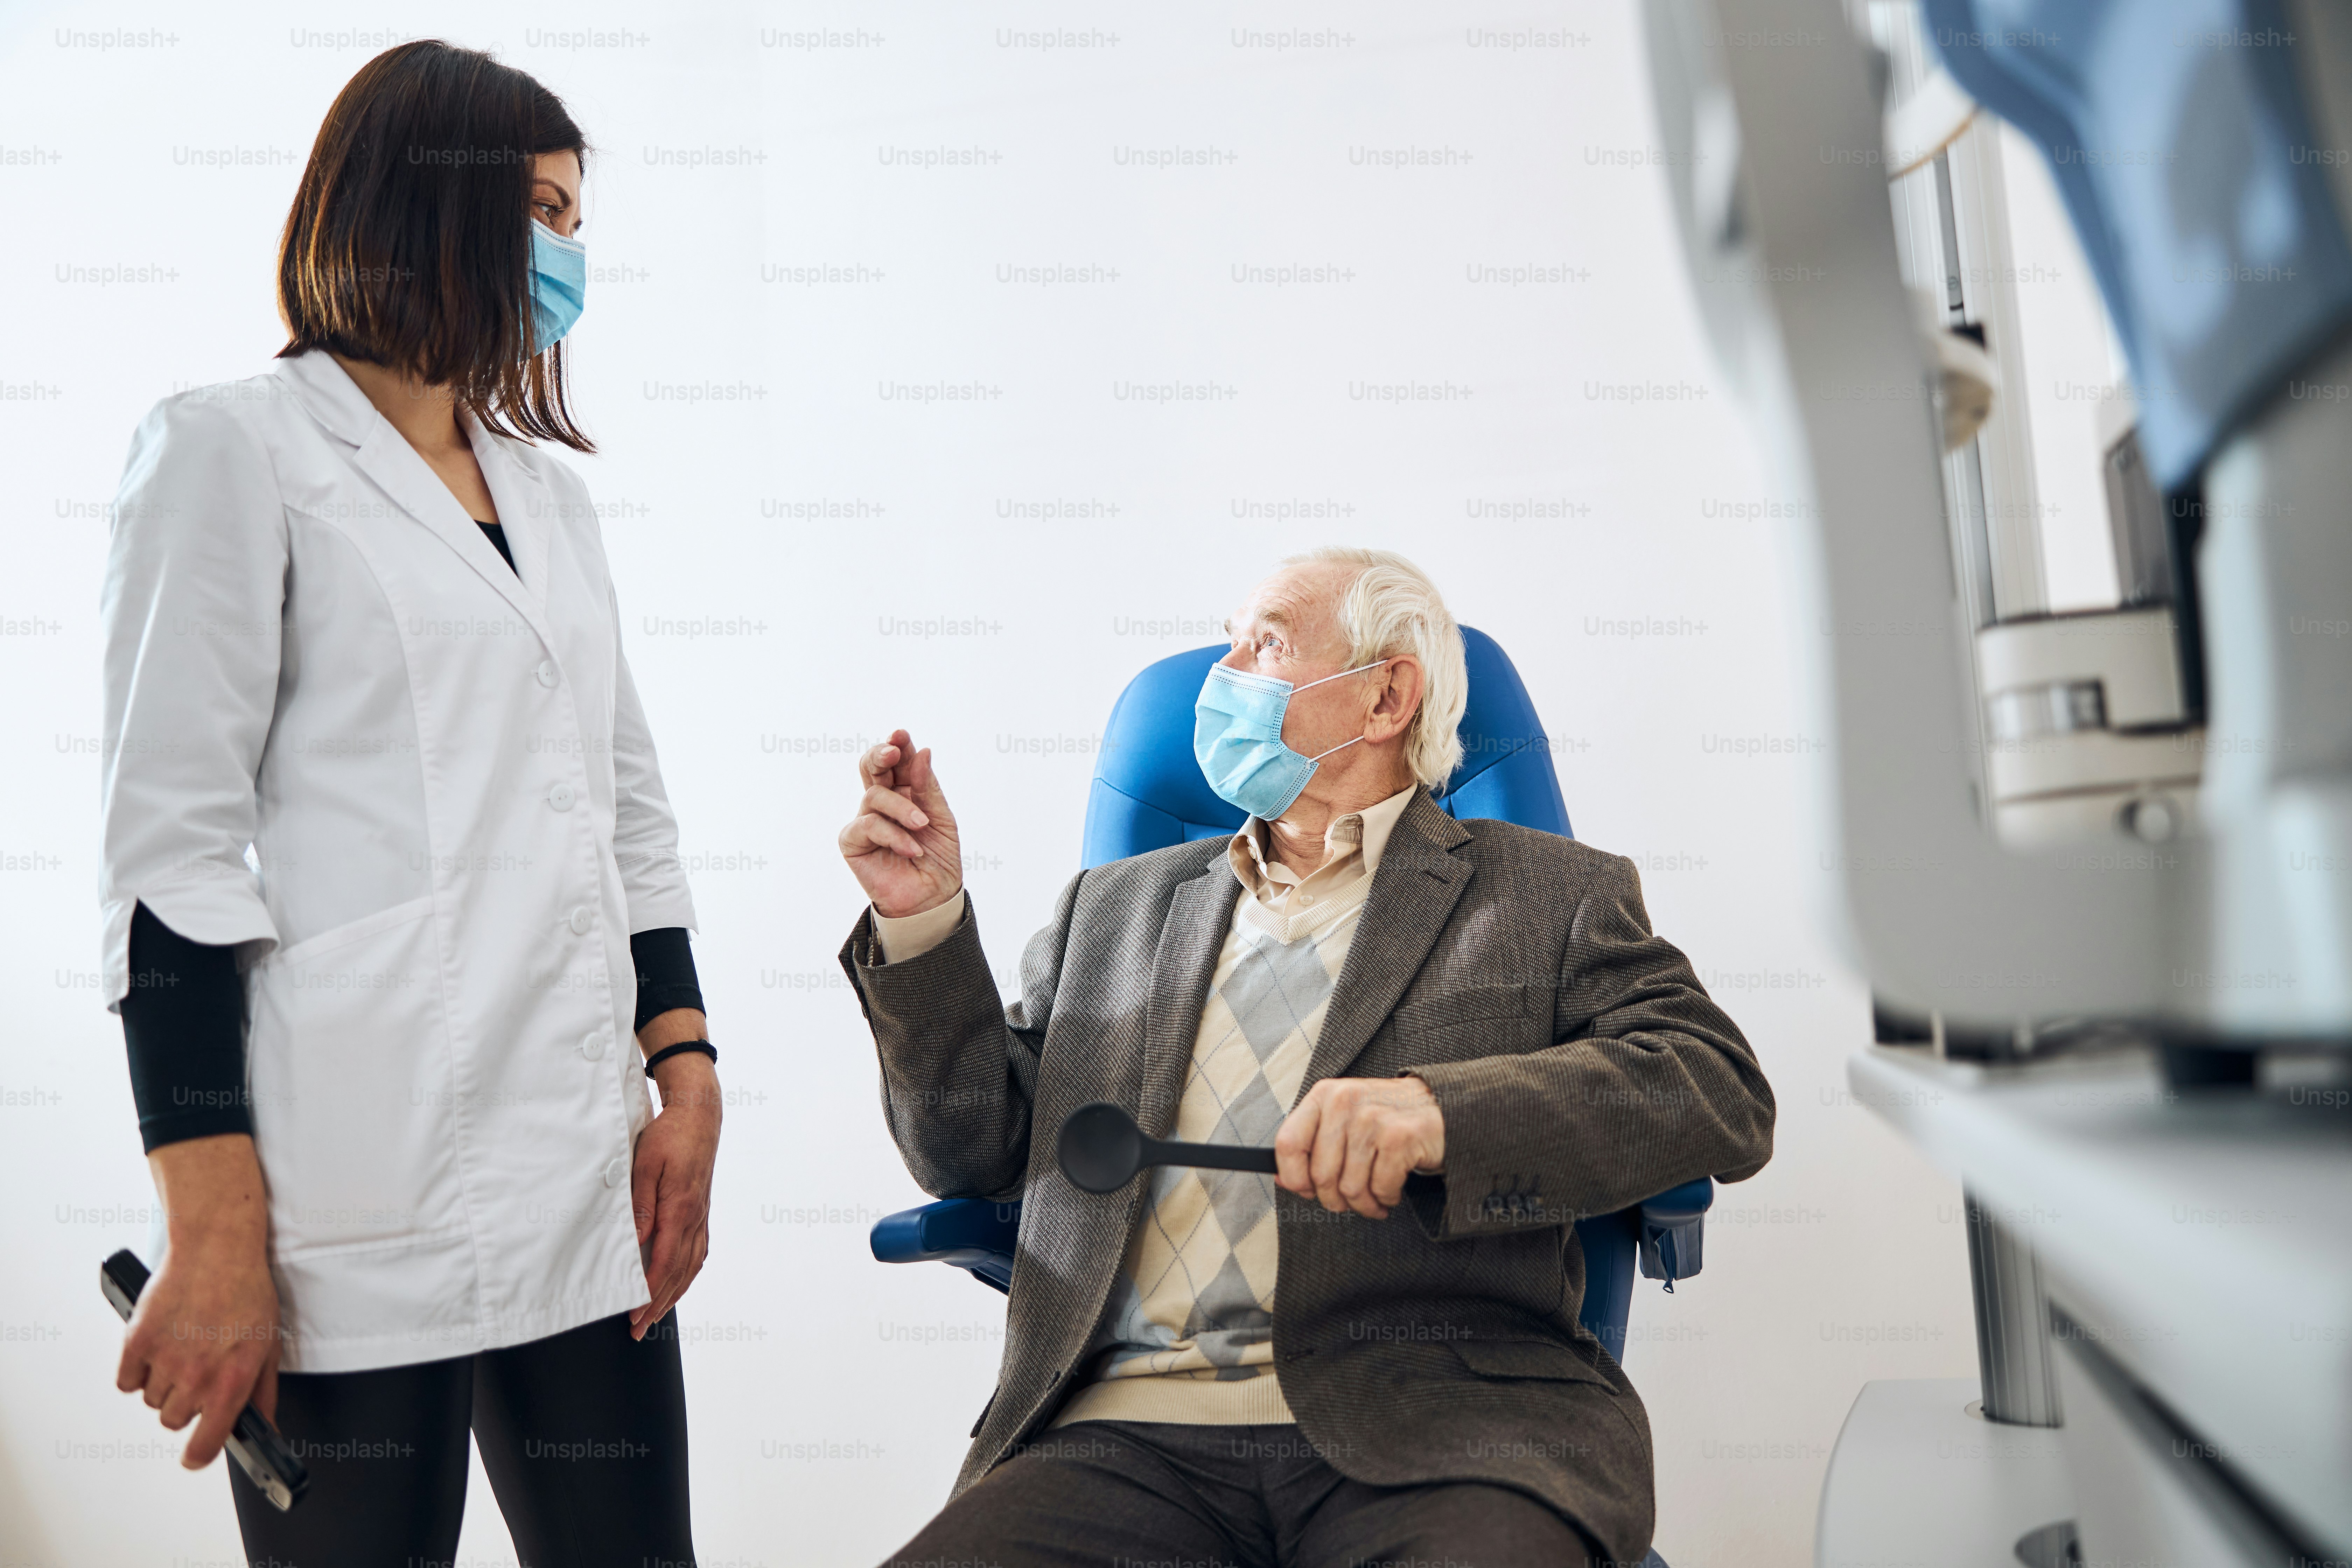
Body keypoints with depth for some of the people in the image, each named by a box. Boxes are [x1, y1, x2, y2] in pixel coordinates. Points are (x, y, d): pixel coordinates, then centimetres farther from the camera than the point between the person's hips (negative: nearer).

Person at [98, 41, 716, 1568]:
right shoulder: (237, 448, 1)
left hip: (586, 1188, 6)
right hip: (367, 1200, -5)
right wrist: (214, 1230, -14)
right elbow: (171, 841, -7)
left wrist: (687, 1072, 4)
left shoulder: (551, 489, 19)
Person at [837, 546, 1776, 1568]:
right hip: (1138, 1433, 3)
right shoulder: (1114, 908, 23)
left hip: (1439, 1429, -2)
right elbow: (975, 1153, 19)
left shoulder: (1554, 895, 13)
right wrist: (923, 921, 6)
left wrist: (1445, 1110, -17)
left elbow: (1726, 1095, -2)